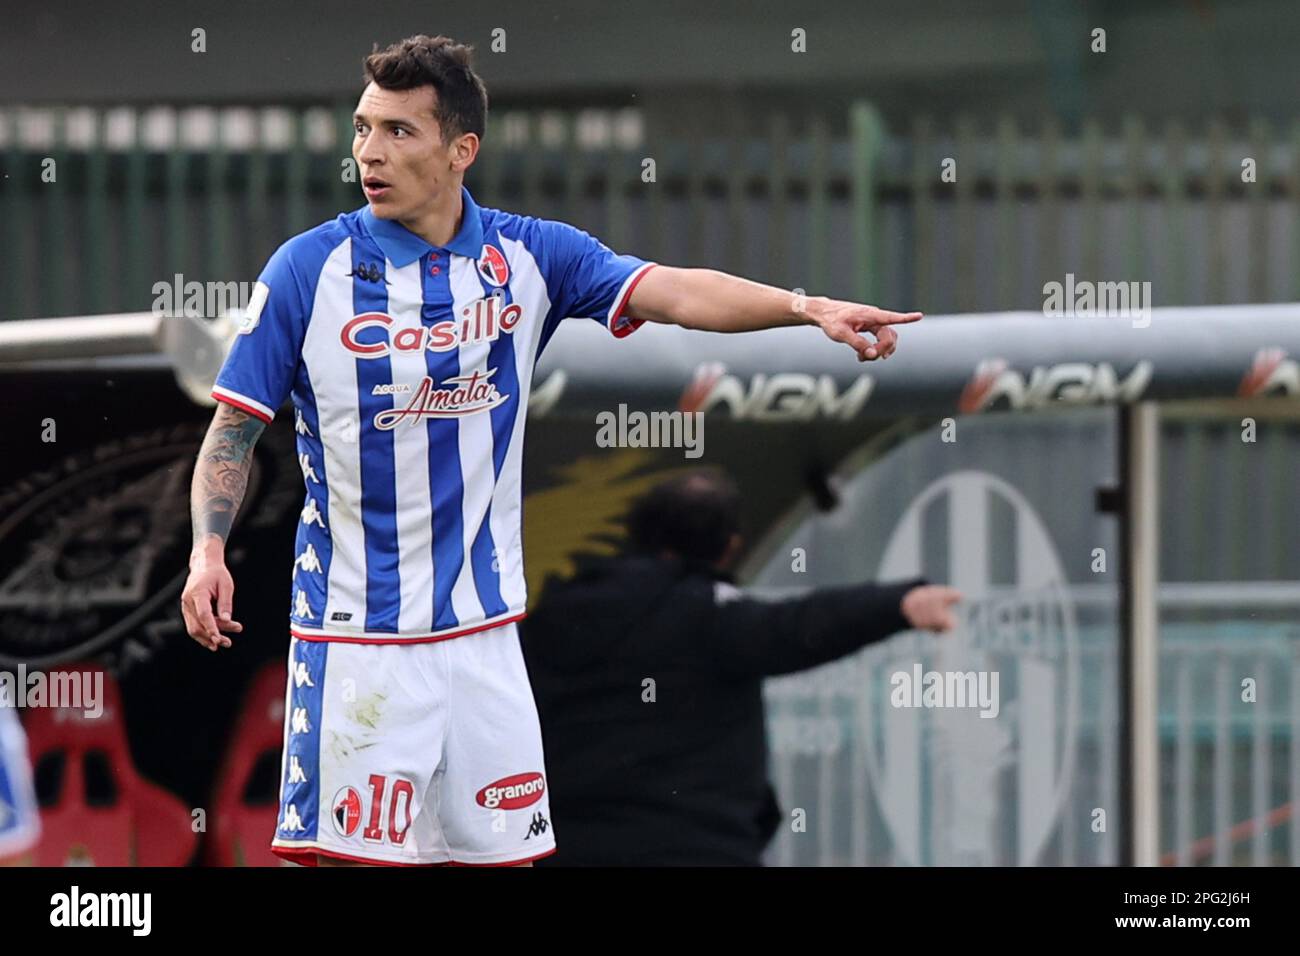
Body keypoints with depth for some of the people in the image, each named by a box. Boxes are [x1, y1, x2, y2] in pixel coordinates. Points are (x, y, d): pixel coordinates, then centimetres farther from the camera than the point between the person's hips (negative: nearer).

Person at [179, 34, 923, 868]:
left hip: (484, 633, 3)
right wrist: (209, 551, -16)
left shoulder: (528, 257, 2)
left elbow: (672, 292, -9)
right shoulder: (310, 269, -5)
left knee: (503, 846, 7)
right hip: (355, 634, -3)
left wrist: (805, 307, -24)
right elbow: (236, 428, -1)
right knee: (346, 852, -6)